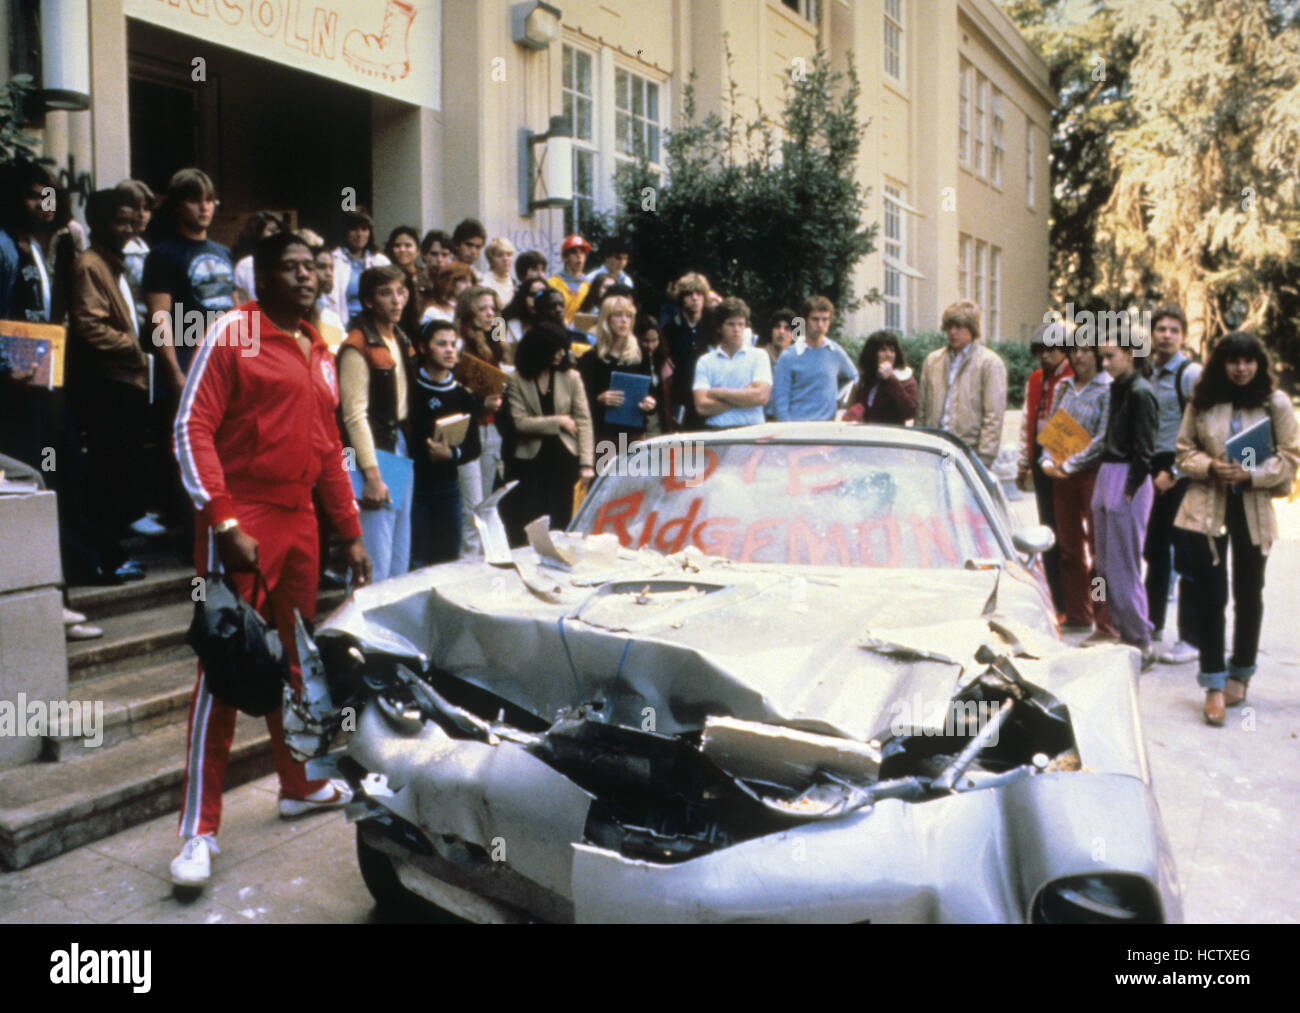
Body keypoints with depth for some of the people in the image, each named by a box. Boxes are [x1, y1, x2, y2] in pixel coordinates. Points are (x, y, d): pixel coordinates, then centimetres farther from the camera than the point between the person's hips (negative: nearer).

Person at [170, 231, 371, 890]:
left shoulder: (318, 353, 16)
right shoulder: (233, 332, -5)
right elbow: (192, 429, -11)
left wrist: (351, 534, 17)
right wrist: (223, 523, -19)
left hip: (299, 525, 7)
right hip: (239, 525, -7)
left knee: (295, 661, 15)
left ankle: (299, 784, 32)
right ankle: (199, 830, 2)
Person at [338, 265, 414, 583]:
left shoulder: (400, 340, 14)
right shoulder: (358, 346, -13)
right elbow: (355, 415, -17)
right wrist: (372, 474, -20)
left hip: (400, 446, 9)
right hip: (374, 453, -9)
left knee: (401, 558, 15)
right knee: (377, 565, -6)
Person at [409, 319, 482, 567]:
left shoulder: (463, 395, 10)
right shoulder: (410, 387, -4)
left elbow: (473, 447, 6)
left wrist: (451, 454, -11)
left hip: (448, 487, 5)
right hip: (414, 484, -4)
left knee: (449, 560, 9)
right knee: (416, 565, -5)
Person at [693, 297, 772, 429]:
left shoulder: (759, 355, 10)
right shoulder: (705, 361, 9)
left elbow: (761, 396, -4)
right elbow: (702, 407, -2)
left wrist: (719, 393, -1)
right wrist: (744, 396, -4)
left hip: (752, 428, 0)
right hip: (716, 431, 0)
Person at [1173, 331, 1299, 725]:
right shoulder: (1202, 401, 2)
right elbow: (1183, 451, 4)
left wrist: (1250, 474, -17)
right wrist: (1210, 466, -15)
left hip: (1253, 510, 0)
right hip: (1206, 508, 0)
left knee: (1248, 594, 13)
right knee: (1210, 595, -3)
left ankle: (1240, 674, 30)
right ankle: (1214, 684, 4)